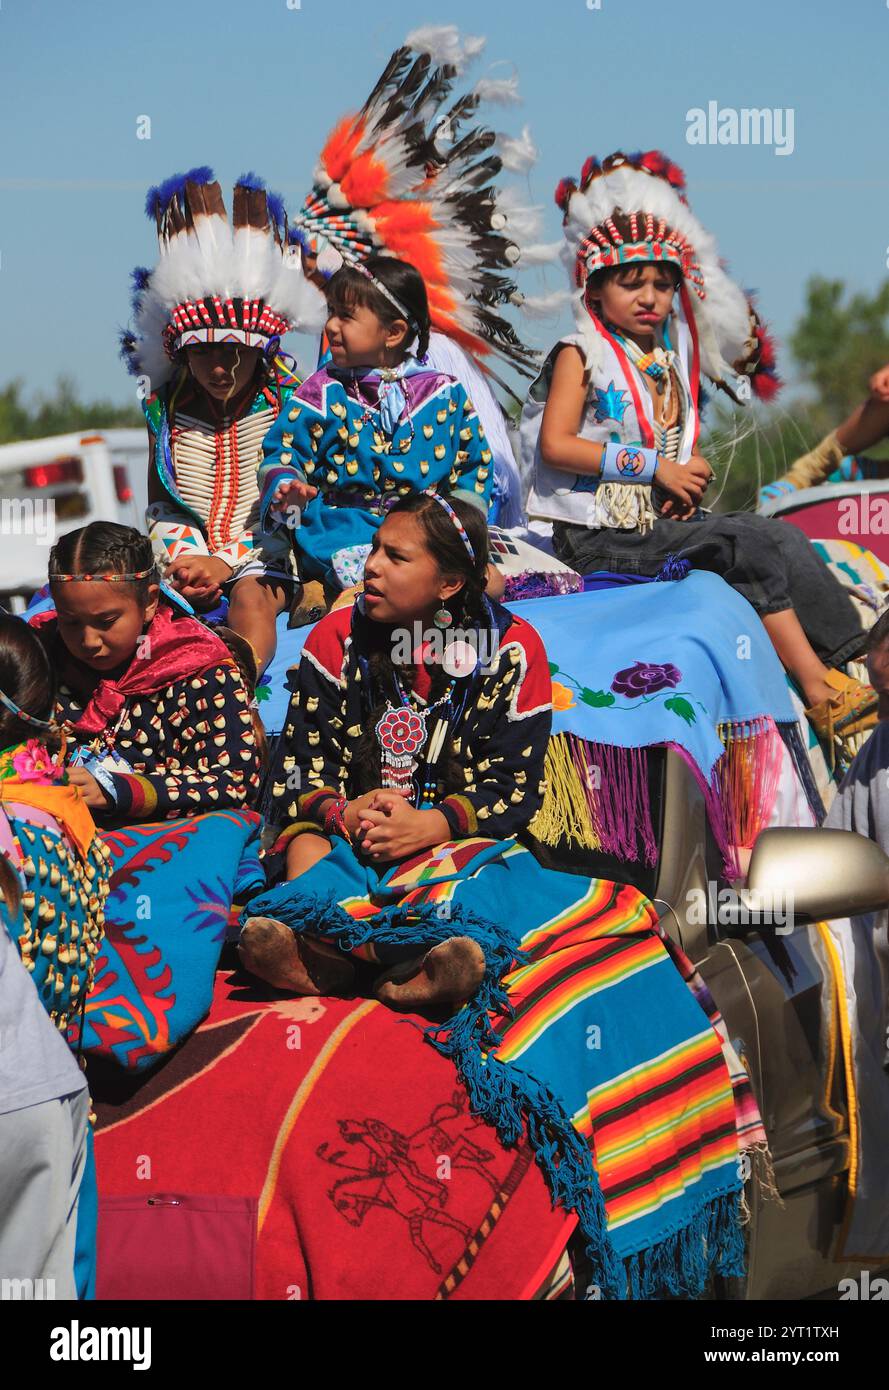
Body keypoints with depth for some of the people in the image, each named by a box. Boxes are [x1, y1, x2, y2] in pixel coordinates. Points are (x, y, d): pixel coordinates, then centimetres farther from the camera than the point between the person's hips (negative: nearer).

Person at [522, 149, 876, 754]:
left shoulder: (677, 353, 16)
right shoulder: (582, 354, -3)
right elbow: (555, 446, -14)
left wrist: (687, 480, 2)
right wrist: (656, 466, -15)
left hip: (663, 518, 6)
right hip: (600, 537, -6)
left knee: (781, 538, -17)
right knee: (751, 546, -25)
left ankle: (854, 668, -24)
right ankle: (822, 691, -26)